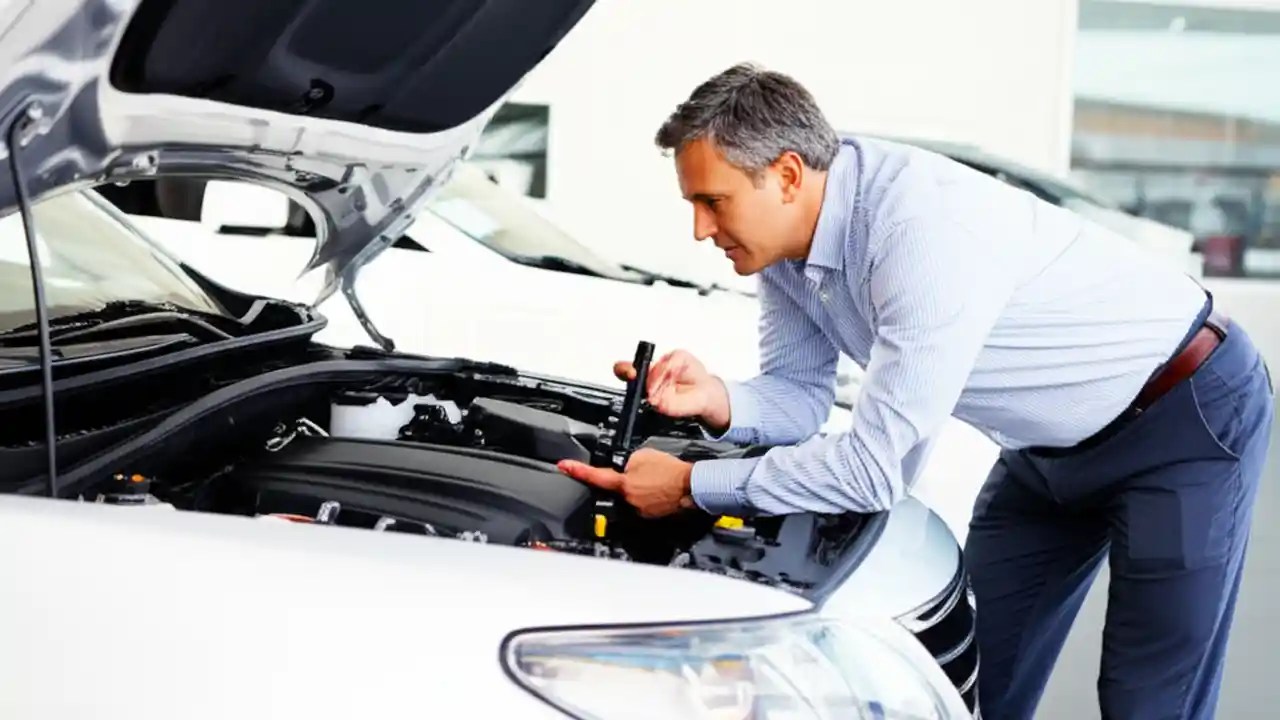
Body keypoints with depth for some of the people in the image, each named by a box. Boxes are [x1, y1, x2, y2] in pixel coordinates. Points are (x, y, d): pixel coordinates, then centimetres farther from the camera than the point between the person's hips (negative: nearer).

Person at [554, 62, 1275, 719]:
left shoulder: (924, 226, -36)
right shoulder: (784, 236, -9)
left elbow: (880, 467, -34)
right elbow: (802, 395, 1)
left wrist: (692, 487, -28)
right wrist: (720, 403, -21)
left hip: (1189, 414, -8)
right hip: (1053, 443, 8)